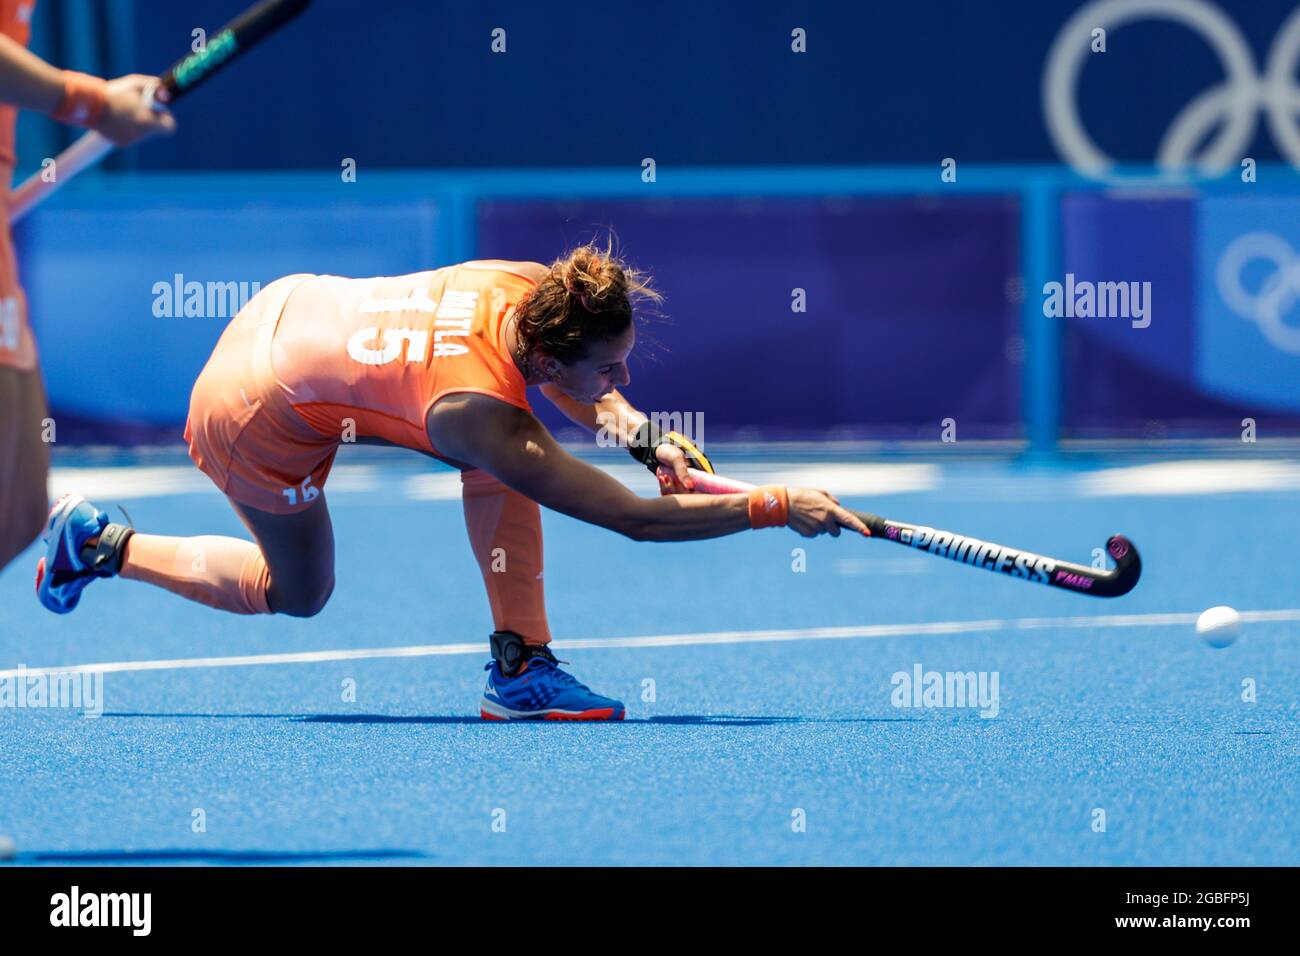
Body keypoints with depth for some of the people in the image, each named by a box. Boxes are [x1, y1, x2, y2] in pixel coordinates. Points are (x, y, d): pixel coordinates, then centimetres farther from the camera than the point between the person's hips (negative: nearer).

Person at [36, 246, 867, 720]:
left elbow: (586, 392, 7)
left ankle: (520, 660, -1)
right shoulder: (479, 414, -38)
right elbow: (638, 519, -37)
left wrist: (642, 434, -11)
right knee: (297, 594, 15)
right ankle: (103, 546, 27)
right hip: (257, 417, -7)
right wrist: (779, 506, -35)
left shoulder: (531, 291, -20)